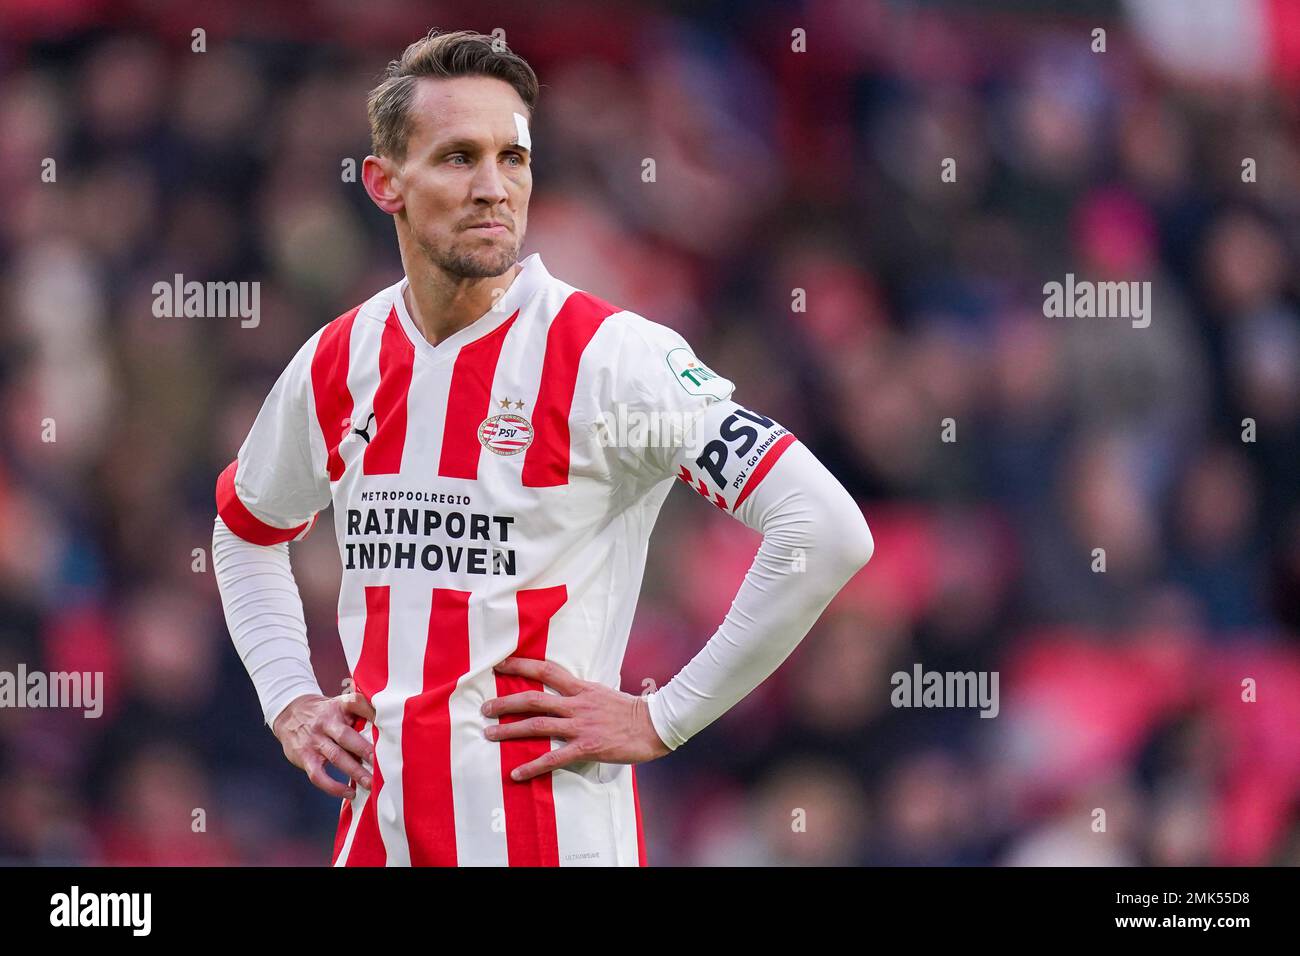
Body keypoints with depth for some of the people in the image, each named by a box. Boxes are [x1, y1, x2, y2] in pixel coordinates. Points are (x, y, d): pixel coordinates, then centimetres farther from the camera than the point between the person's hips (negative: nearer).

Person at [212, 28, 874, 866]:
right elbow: (247, 532, 27)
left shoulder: (604, 352, -11)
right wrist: (290, 702, 12)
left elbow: (828, 532, -18)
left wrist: (664, 719, -14)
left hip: (550, 829, -5)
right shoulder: (336, 364, 6)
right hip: (377, 826, 5)